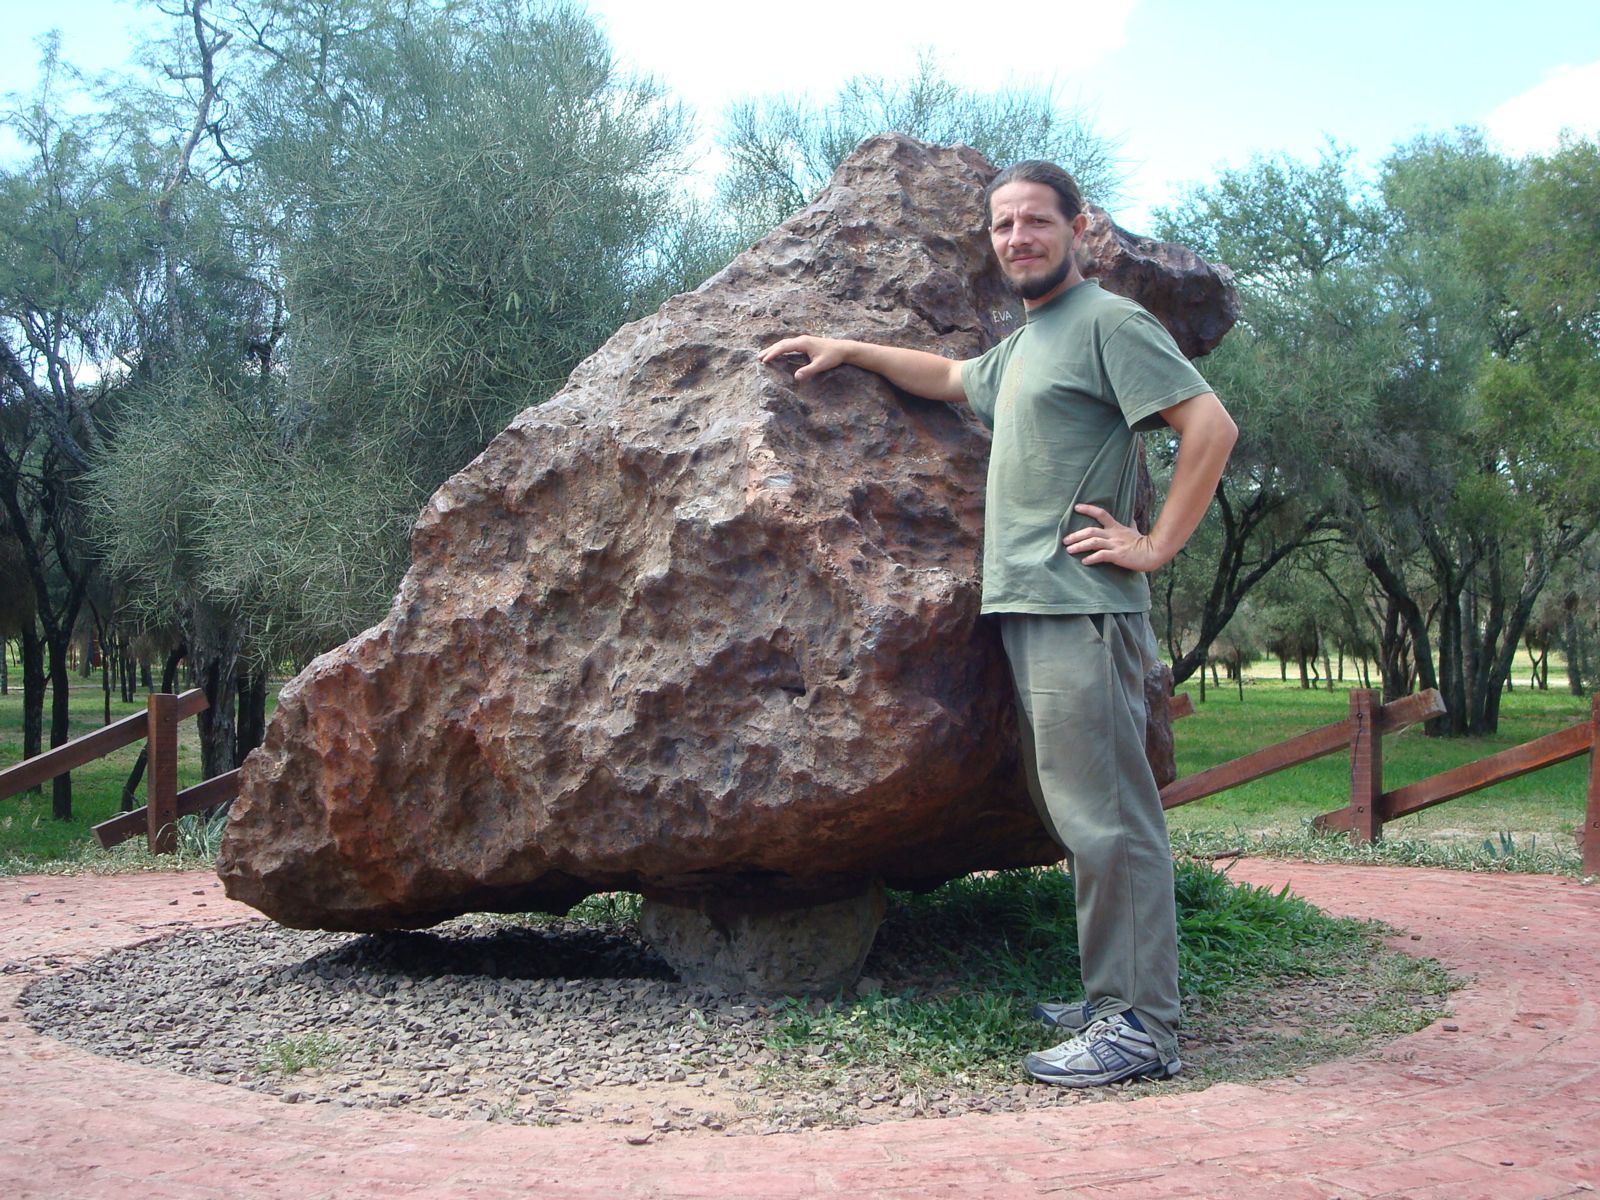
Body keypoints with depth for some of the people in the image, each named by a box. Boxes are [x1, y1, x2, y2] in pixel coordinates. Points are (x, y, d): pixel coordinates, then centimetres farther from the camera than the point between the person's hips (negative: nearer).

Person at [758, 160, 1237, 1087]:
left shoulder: (1108, 323, -5)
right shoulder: (1020, 349, 24)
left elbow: (1211, 426, -13)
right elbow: (947, 378, 42)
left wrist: (1157, 546, -14)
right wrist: (845, 349, 39)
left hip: (1083, 613, -9)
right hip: (1028, 610, 9)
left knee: (1107, 817, -10)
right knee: (1082, 818, 11)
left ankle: (1142, 1028, -5)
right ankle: (1113, 1001, 17)